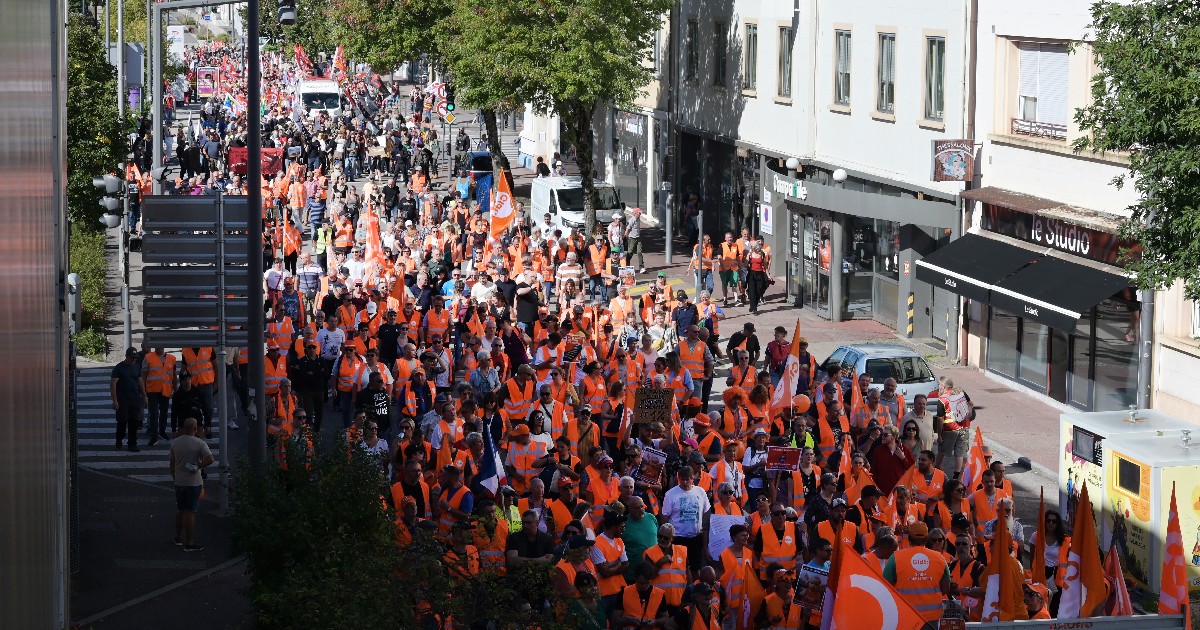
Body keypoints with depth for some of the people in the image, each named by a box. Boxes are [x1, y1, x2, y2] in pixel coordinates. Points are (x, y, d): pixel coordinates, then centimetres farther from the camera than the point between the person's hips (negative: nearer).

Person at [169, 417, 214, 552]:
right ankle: (189, 543, -2)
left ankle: (178, 538, 30)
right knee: (190, 512, -3)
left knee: (180, 510, 19)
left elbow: (172, 464, 10)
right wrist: (198, 466, -12)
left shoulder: (175, 443, 2)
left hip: (179, 482, 5)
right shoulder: (200, 443, -13)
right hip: (193, 482, -5)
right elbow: (210, 459, -26)